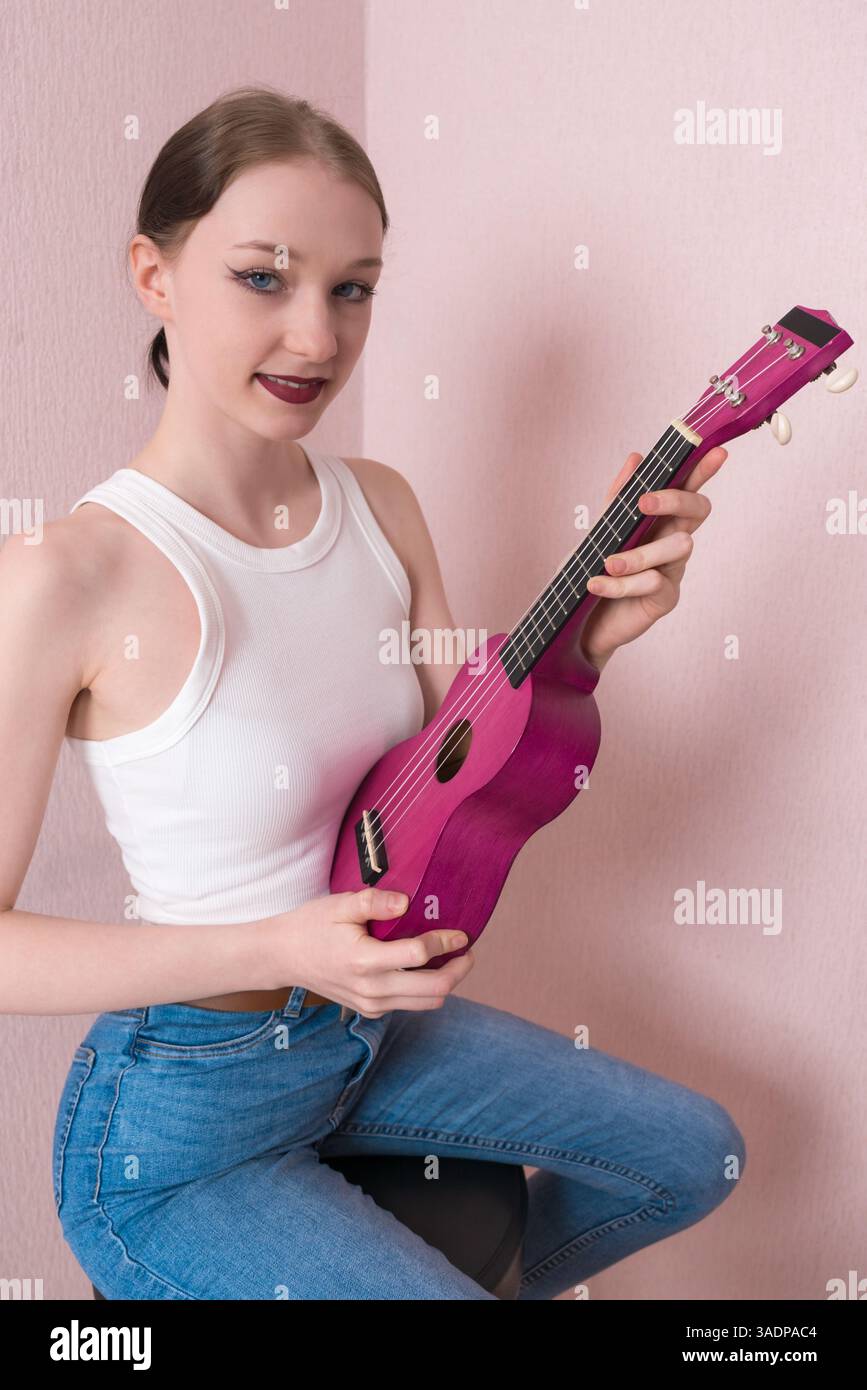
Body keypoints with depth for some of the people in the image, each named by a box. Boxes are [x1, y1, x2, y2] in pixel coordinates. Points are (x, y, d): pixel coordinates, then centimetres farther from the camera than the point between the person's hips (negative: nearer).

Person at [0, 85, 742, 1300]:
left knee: (698, 1156, 17)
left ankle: (452, 1263, 38)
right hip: (183, 1127, -7)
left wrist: (588, 640, -15)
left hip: (365, 1028, 7)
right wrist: (274, 949, -28)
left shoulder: (380, 507, -4)